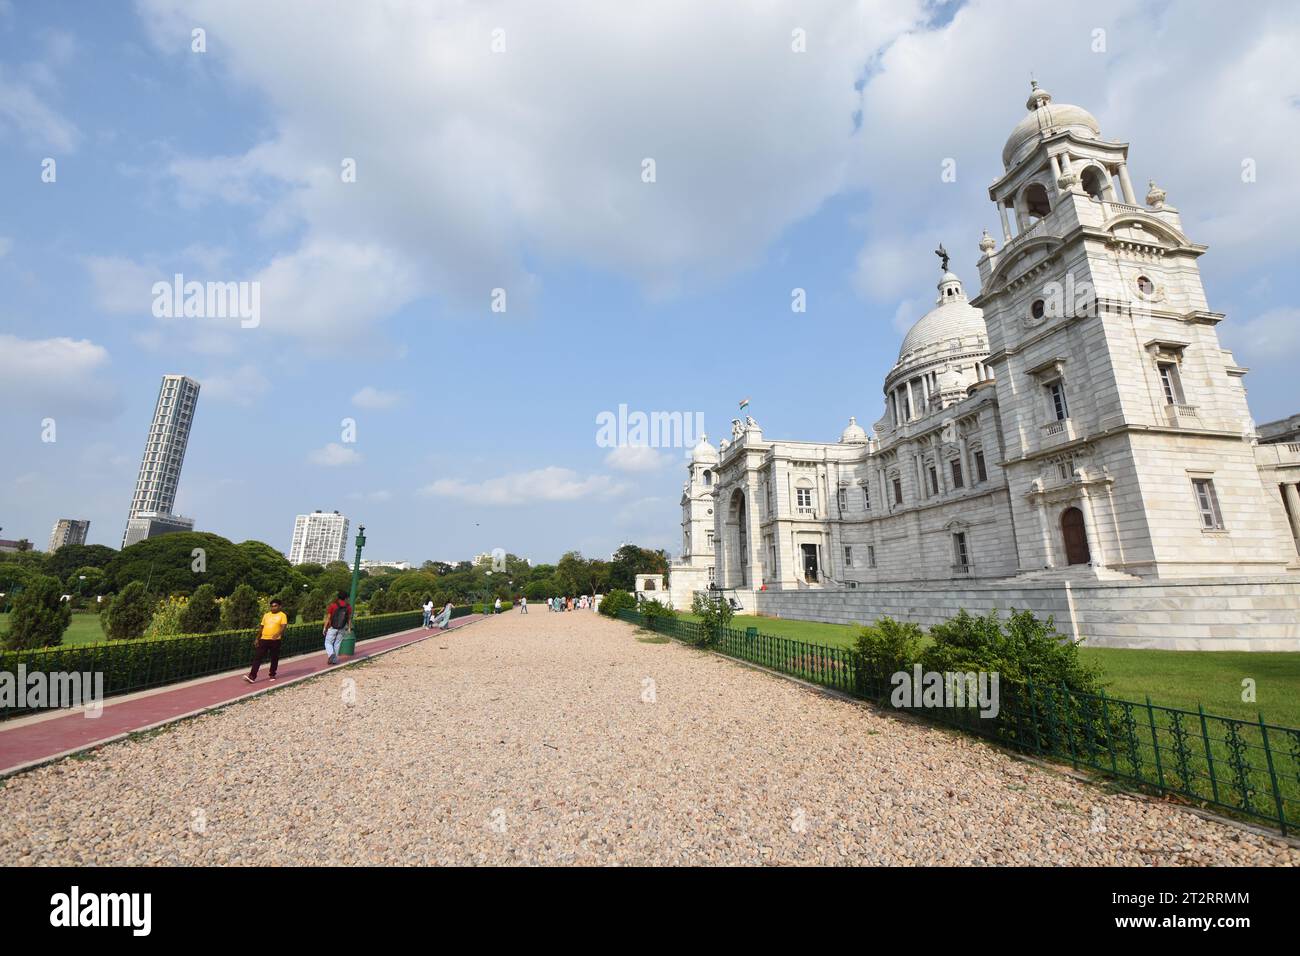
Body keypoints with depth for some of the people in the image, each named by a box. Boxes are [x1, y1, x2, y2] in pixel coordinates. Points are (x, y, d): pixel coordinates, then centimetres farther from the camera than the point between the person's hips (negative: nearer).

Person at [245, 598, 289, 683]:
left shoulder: (282, 615, -2)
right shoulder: (266, 615, 13)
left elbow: (283, 627, -14)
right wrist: (257, 639, 12)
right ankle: (252, 676, -4)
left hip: (275, 640, -4)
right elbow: (261, 627, 18)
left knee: (274, 659, 6)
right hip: (264, 639, 4)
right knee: (257, 657, -4)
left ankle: (272, 675, 19)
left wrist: (278, 634, -33)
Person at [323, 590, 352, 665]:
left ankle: (331, 654, -14)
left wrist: (325, 628, 0)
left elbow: (328, 618, -9)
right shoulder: (348, 607, -5)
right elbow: (349, 618, 1)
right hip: (342, 629, 3)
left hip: (332, 628, -3)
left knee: (328, 643, 10)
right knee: (337, 644, 15)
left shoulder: (333, 605, -13)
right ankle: (334, 659, 16)